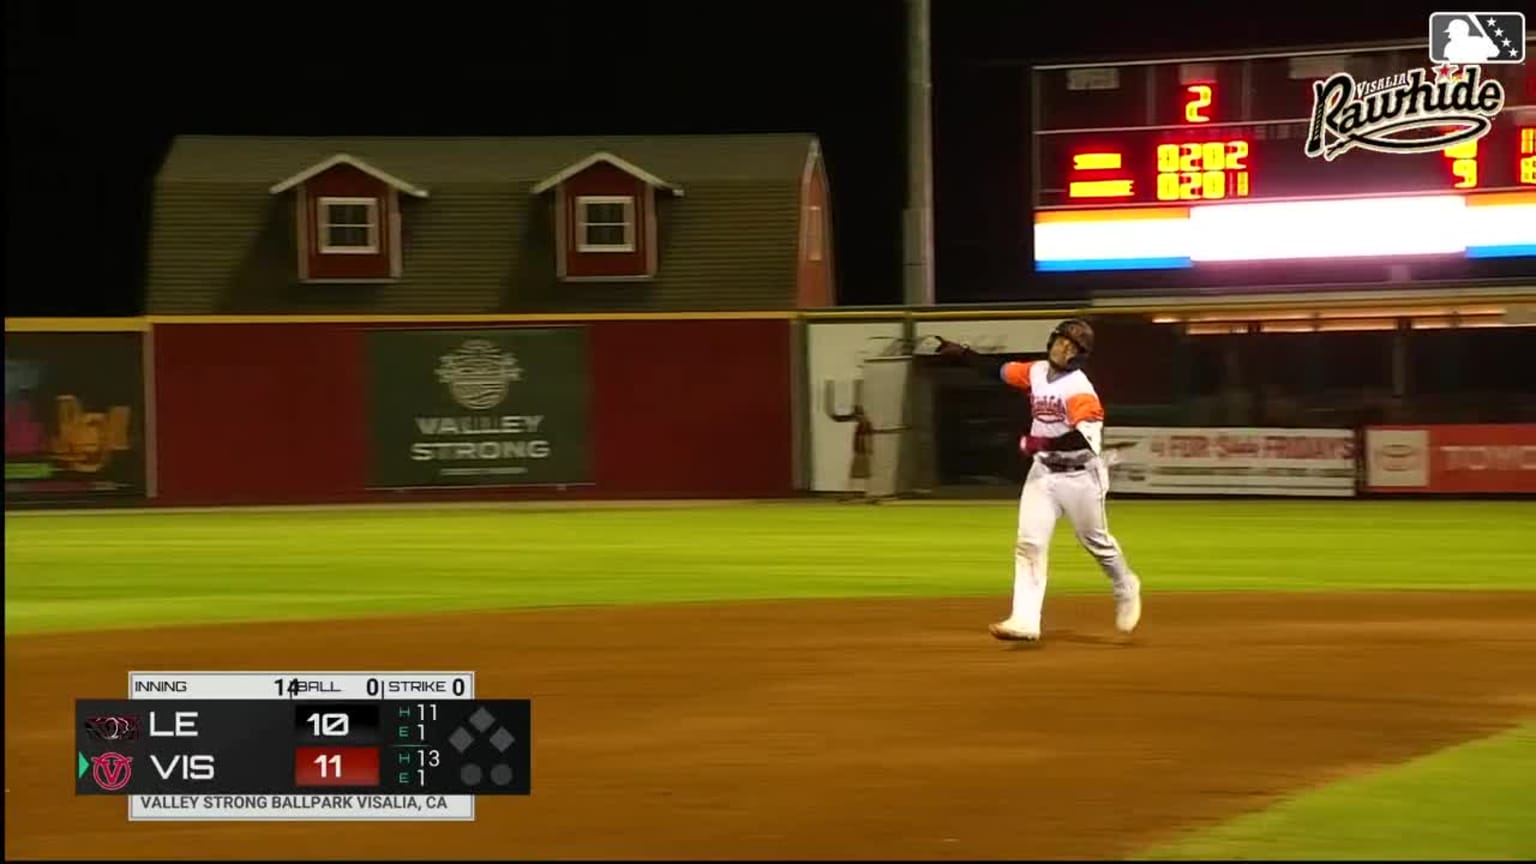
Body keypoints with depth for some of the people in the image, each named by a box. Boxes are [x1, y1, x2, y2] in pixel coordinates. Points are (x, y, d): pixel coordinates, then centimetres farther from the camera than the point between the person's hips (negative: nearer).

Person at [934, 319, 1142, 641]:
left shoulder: (1079, 389, -19)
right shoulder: (1036, 372, 3)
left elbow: (1087, 436, -31)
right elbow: (1000, 369, 17)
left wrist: (1042, 443, -31)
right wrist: (961, 353, 14)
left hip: (1080, 475, -6)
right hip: (1042, 473, 6)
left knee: (1097, 542, 11)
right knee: (1029, 543, -7)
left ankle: (1126, 591, 40)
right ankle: (1025, 621, -11)